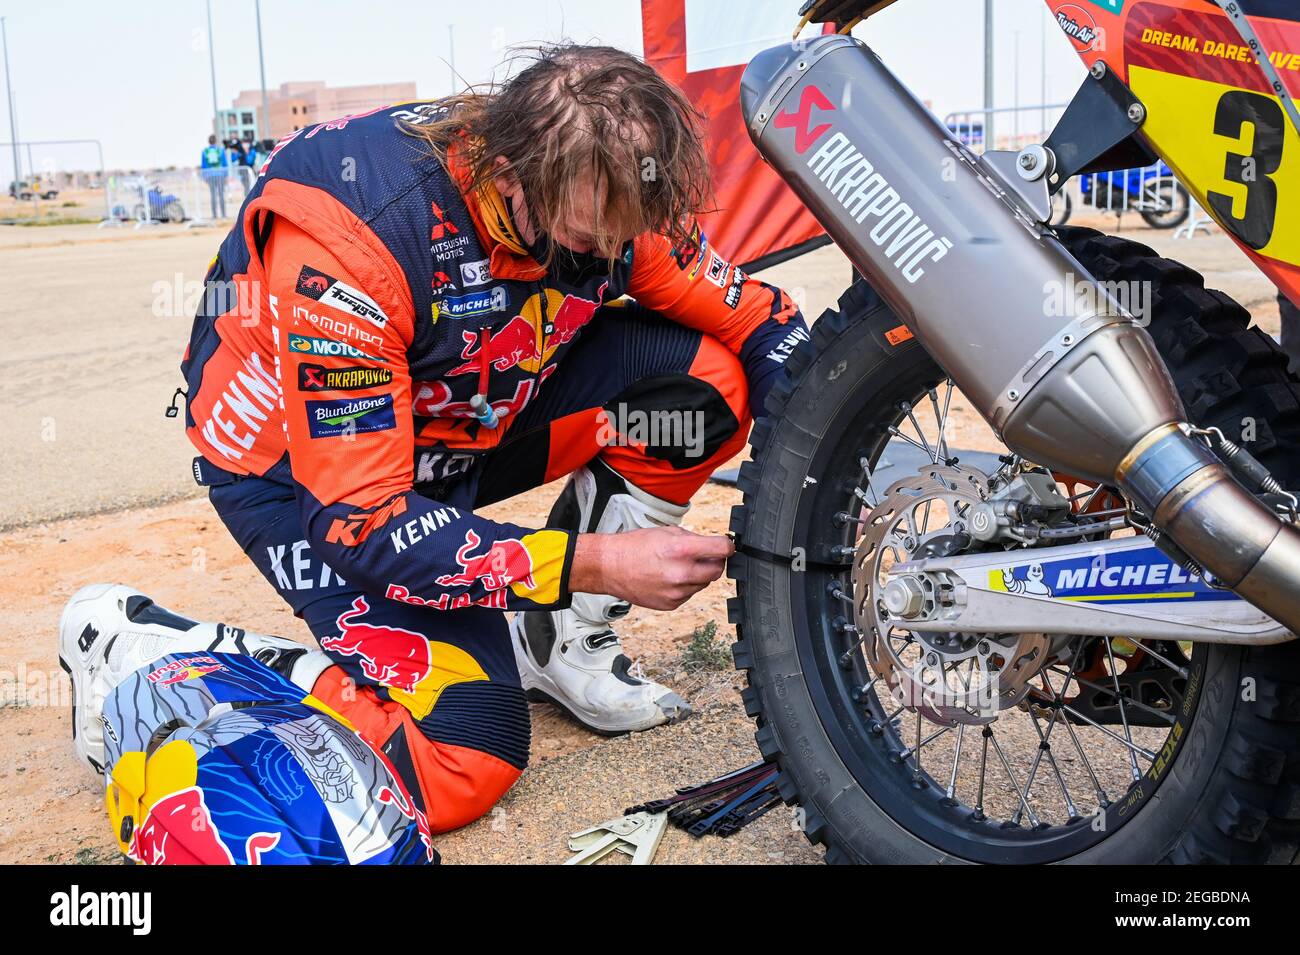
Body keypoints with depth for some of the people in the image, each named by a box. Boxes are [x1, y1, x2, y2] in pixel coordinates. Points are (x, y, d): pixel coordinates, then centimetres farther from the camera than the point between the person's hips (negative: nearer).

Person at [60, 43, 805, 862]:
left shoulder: (604, 196, -18)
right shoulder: (349, 245, -36)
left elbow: (756, 313, -4)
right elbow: (359, 521, -32)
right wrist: (589, 564, -36)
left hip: (467, 414, 6)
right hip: (301, 462, -6)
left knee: (703, 372, -14)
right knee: (462, 761, -21)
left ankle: (559, 638, 1)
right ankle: (133, 653, -4)